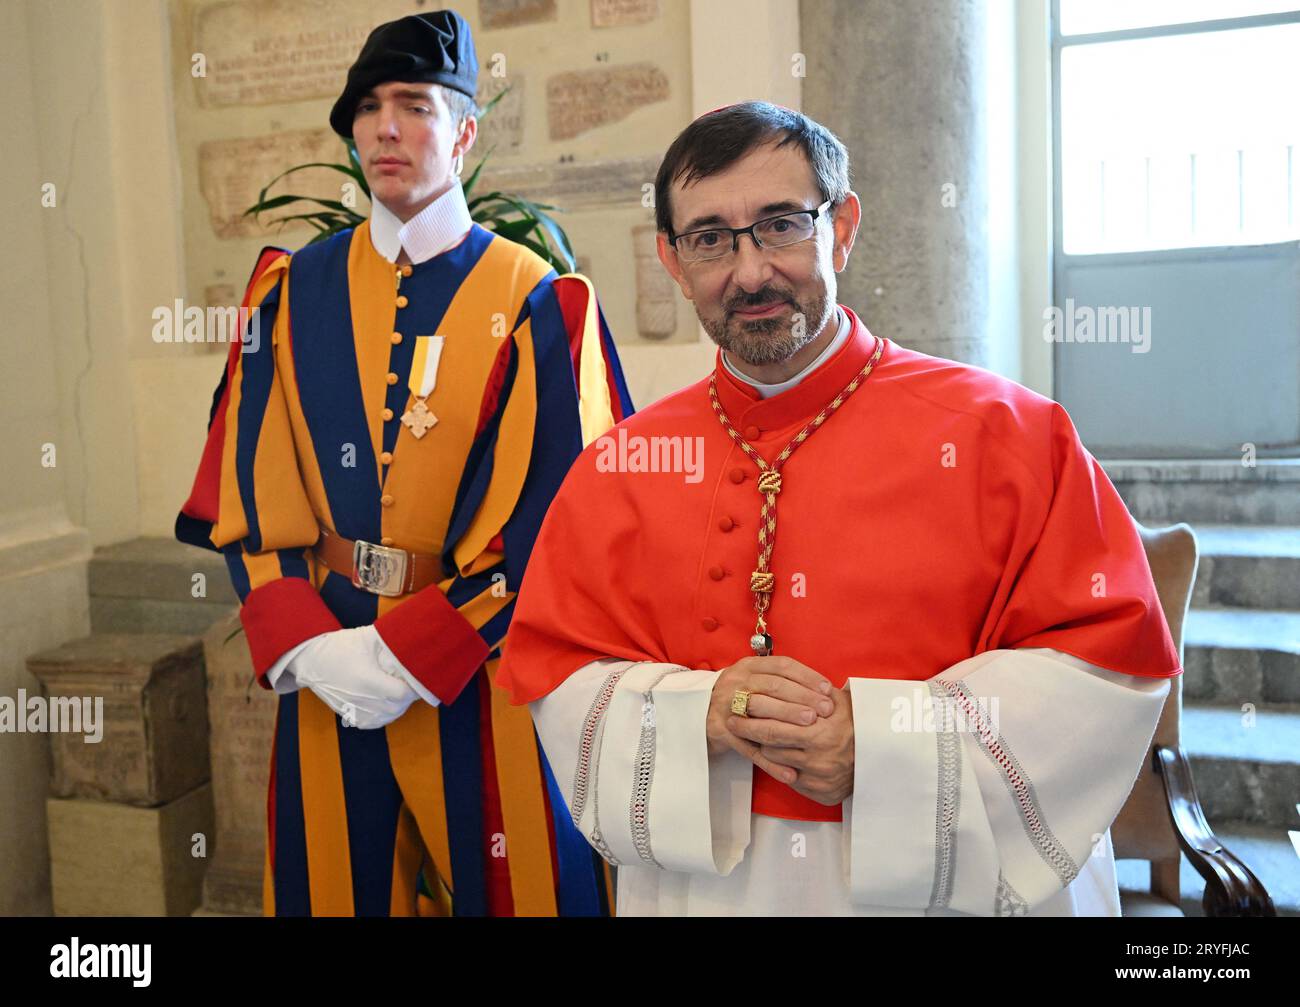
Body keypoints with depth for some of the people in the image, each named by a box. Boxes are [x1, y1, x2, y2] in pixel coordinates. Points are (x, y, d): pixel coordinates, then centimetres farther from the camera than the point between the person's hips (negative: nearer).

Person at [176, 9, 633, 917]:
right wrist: (303, 644, -12)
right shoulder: (295, 291, 5)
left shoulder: (538, 303, -6)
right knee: (337, 877, 17)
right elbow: (248, 491, 1)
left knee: (504, 880, 12)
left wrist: (413, 652, -16)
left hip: (479, 672, -2)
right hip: (325, 667, 3)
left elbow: (553, 517, -12)